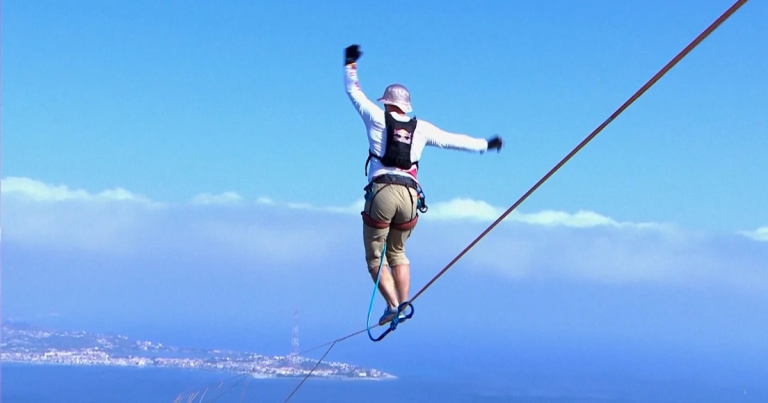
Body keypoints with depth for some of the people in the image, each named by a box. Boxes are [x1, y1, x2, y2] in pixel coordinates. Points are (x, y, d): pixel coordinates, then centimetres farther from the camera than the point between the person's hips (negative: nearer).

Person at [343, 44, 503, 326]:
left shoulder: (377, 118, 8)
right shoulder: (421, 128, 14)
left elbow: (354, 93, 21)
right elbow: (453, 140, 21)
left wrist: (350, 65, 36)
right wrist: (485, 145, 34)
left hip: (382, 192, -3)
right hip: (410, 196, 3)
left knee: (375, 255, 4)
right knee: (397, 252, 21)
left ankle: (393, 304, -11)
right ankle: (404, 303, 9)